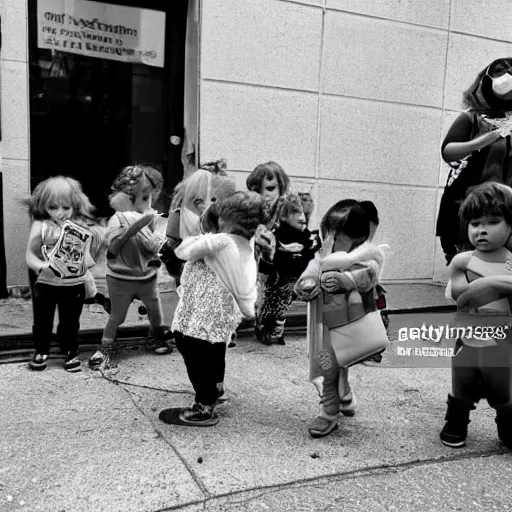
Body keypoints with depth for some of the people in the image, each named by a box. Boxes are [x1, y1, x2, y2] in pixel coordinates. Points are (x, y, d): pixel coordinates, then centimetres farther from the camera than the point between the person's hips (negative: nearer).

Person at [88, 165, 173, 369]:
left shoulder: (150, 218, -1)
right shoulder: (118, 219, -15)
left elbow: (154, 248, -1)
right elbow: (113, 248, -26)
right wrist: (133, 228, -32)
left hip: (147, 275, 4)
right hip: (121, 277, -4)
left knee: (155, 310, 18)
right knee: (117, 315, 7)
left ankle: (161, 337, 43)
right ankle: (106, 346, 27)